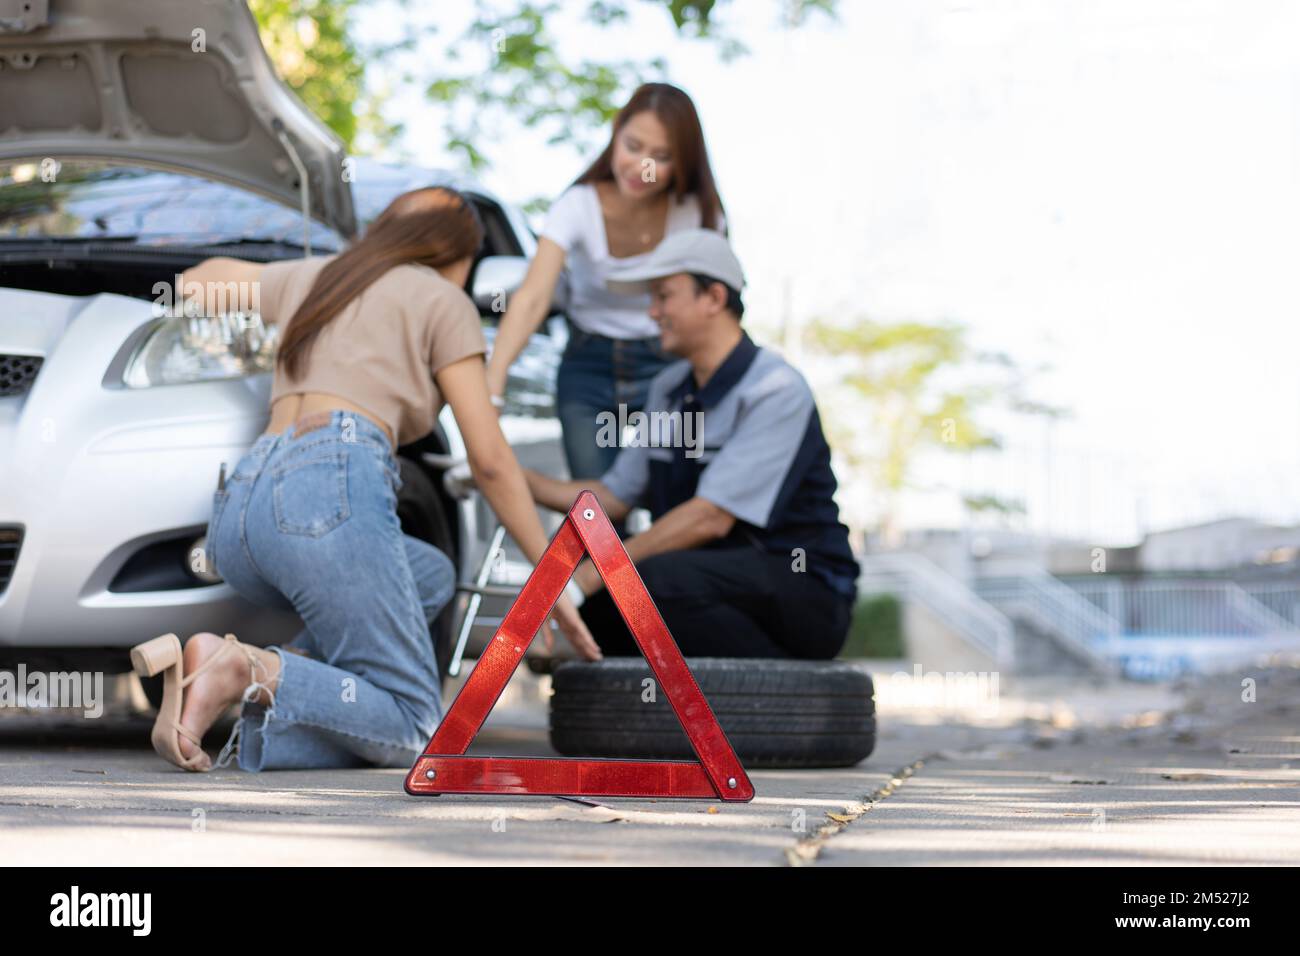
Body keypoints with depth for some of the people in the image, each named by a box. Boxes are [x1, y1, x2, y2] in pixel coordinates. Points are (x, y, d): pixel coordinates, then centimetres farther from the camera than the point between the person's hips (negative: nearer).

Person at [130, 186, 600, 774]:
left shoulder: (312, 275, 30)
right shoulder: (441, 300, 15)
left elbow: (198, 279, 48)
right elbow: (489, 460, 10)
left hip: (237, 508, 7)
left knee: (433, 577, 29)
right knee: (416, 737, -1)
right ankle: (248, 671, -27)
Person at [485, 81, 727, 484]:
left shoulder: (695, 210, -14)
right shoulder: (578, 207, -20)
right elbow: (531, 299, -33)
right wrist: (491, 391, -46)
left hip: (666, 364, 0)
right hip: (589, 368, 0)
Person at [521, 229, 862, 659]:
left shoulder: (774, 390, -16)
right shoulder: (669, 390, 12)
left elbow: (711, 517, -23)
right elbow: (615, 496, 15)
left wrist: (589, 575, -24)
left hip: (809, 596, -8)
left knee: (660, 578, -33)